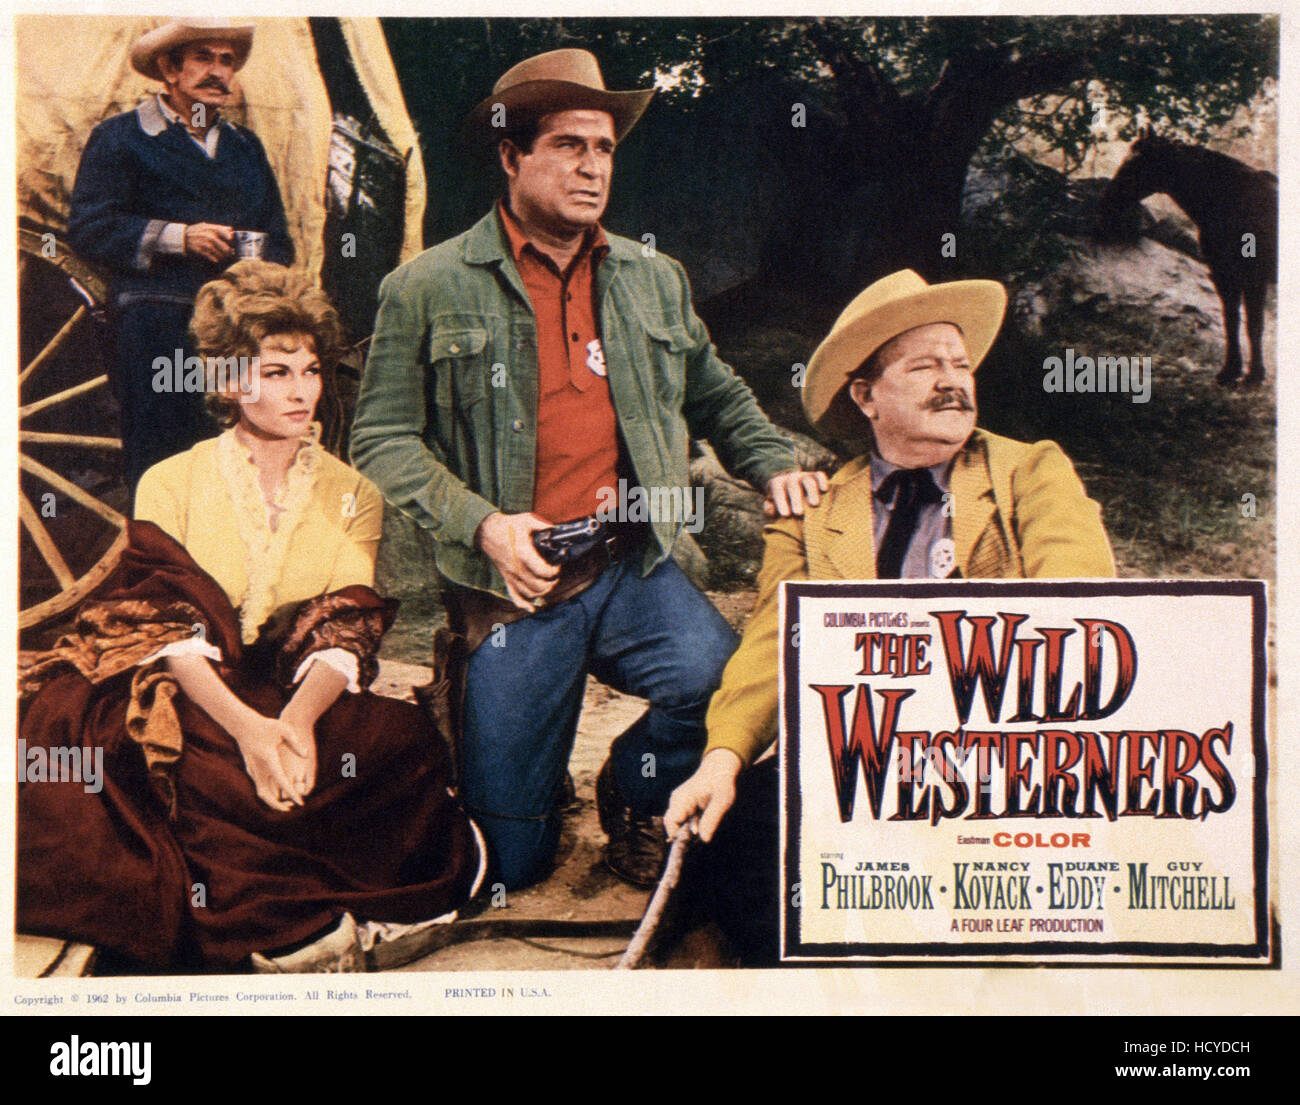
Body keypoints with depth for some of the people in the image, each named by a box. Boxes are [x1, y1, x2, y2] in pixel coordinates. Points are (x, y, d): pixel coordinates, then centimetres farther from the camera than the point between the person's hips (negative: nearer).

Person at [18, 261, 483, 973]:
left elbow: (346, 634, -3)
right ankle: (304, 924, -25)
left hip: (300, 702, 2)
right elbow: (169, 630, -8)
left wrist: (299, 717, -27)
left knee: (406, 740, -29)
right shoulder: (171, 483, 5)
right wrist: (244, 724, -28)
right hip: (185, 699, -2)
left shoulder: (353, 495, 10)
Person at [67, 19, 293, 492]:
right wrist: (178, 237, -11)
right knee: (158, 461, -9)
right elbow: (88, 227, -2)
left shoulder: (246, 146, 24)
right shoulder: (120, 137, 7)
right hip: (156, 325, -4)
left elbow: (277, 239, 26)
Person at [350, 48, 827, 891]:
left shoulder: (655, 279, 14)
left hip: (635, 569, 3)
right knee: (512, 864, 0)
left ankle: (633, 799, 8)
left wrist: (775, 465, 7)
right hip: (513, 587, -3)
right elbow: (383, 441, -5)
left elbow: (716, 395, 25)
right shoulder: (429, 289, -1)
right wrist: (481, 524, -19)